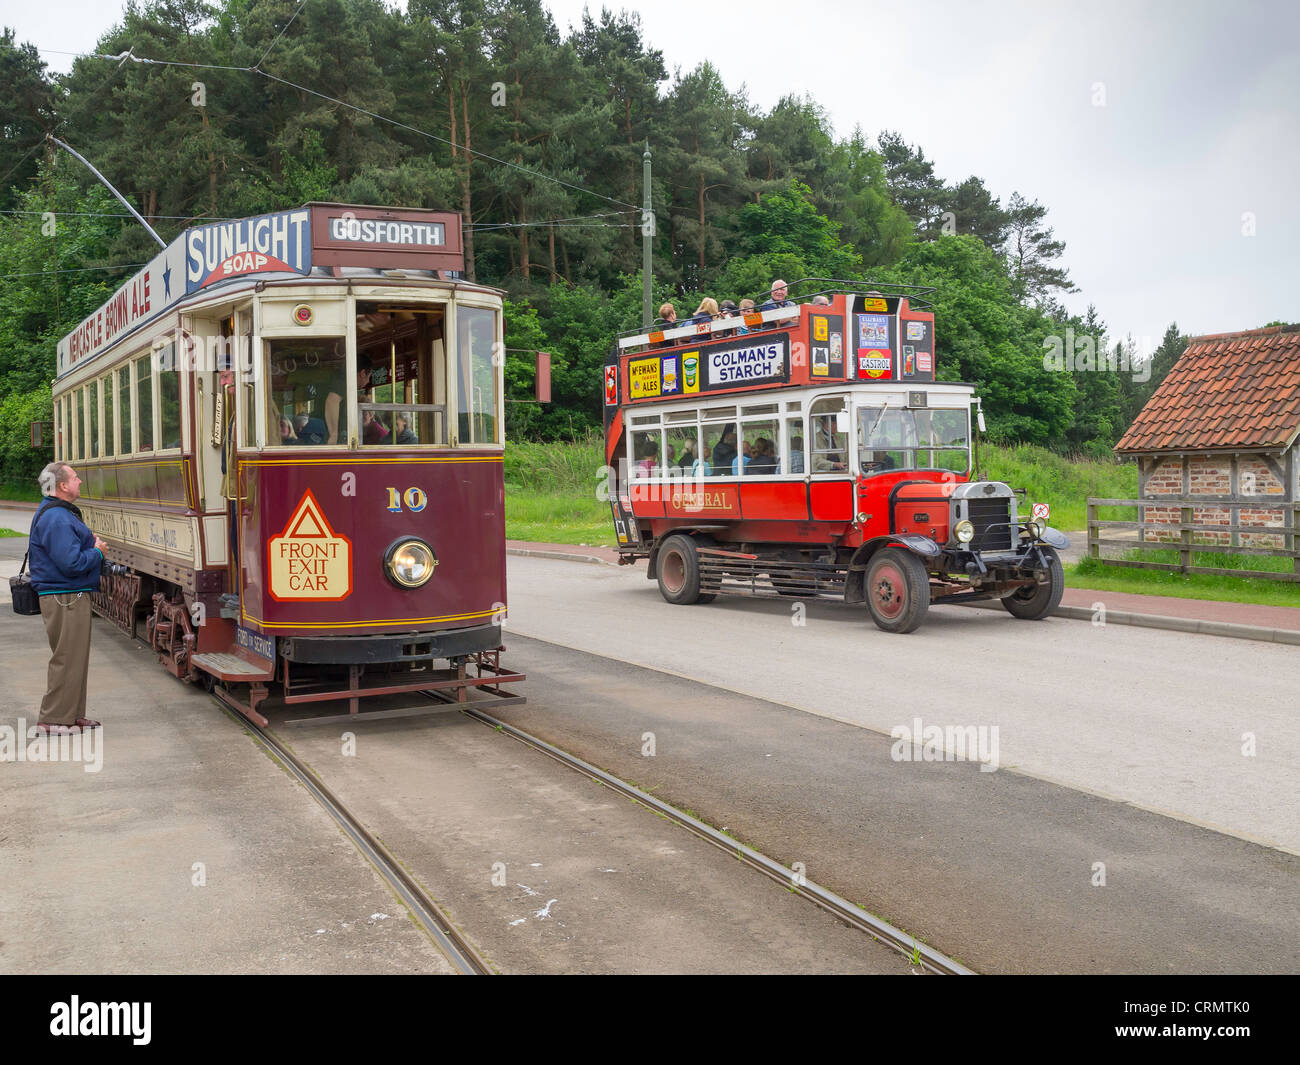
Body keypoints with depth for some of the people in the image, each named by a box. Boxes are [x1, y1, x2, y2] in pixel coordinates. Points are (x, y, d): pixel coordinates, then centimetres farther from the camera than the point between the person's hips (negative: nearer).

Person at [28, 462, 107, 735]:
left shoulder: (59, 514, 16)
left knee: (75, 657, 16)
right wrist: (97, 552, -9)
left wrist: (88, 543, 10)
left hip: (71, 597, 11)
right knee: (67, 659, -4)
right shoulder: (56, 519, -19)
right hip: (65, 599, -11)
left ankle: (72, 715, 24)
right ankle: (53, 720, 3)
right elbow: (71, 564, -25)